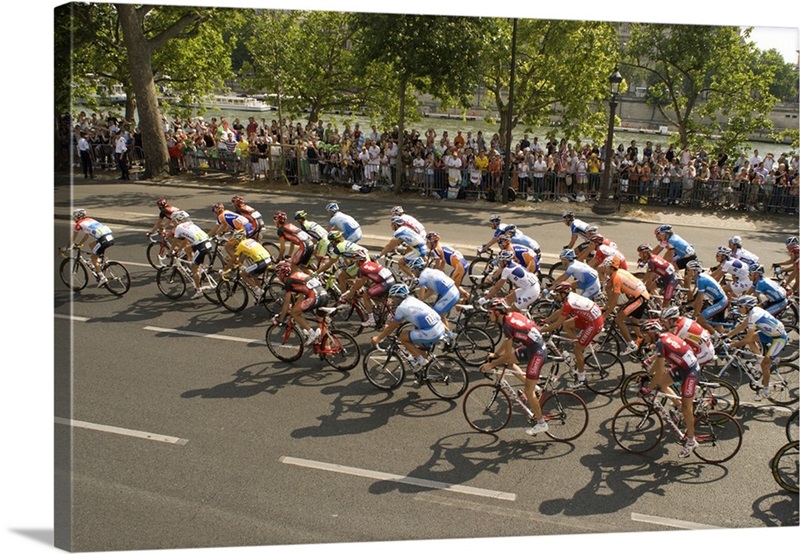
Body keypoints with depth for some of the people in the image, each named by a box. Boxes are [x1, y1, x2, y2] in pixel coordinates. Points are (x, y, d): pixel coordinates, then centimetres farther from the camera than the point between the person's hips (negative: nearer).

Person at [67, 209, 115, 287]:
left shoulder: (79, 224, 10)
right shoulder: (90, 220, 30)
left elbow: (73, 238, 21)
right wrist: (80, 244, 50)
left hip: (103, 239, -7)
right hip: (110, 236, 7)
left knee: (93, 258, 9)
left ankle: (102, 278, 1)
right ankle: (99, 266, 26)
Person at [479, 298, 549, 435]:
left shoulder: (508, 325, -23)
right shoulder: (511, 315, 4)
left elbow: (507, 354, -18)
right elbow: (507, 341, 19)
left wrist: (490, 365, -8)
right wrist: (495, 354, 23)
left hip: (537, 353, -9)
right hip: (531, 347, 9)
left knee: (528, 391, -2)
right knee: (507, 362, 13)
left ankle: (541, 424, 10)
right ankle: (530, 385, 18)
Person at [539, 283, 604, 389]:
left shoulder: (569, 304, -23)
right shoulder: (571, 296, 3)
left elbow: (557, 324, -20)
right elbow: (559, 312, 16)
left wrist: (540, 330, -11)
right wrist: (544, 321, 18)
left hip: (594, 324, -9)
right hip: (590, 317, 9)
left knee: (577, 349, -1)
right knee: (566, 324, 13)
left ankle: (581, 379, 12)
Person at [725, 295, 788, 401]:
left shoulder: (754, 316, -27)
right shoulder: (753, 311, 1)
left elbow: (748, 339, -26)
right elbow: (741, 326, 9)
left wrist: (734, 344, -15)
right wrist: (726, 335, 6)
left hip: (779, 338, -9)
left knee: (764, 364, -5)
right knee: (751, 337, 7)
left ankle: (765, 391, 10)